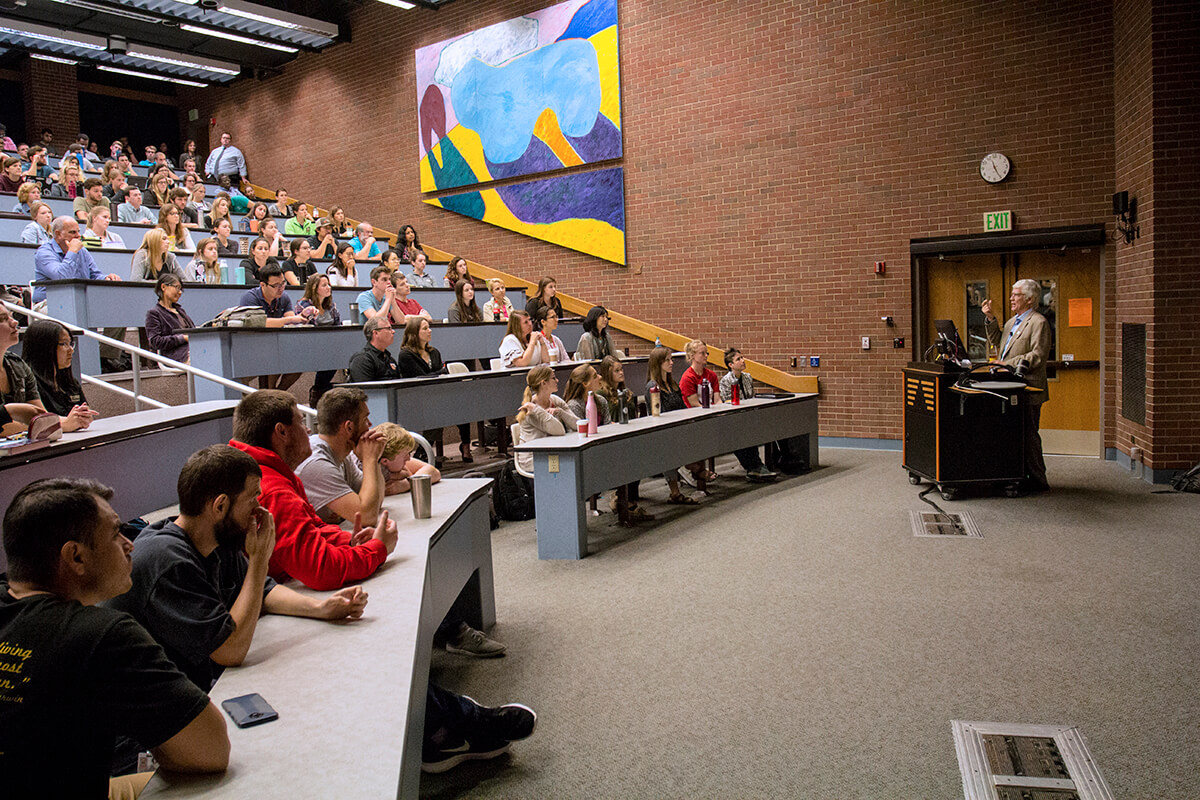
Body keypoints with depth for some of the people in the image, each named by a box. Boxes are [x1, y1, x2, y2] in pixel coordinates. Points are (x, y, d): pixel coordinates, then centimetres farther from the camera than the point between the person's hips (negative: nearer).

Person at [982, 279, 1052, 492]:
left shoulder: (1038, 323, -10)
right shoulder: (1013, 321, 18)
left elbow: (1038, 355, -18)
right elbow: (997, 343, 22)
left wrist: (1009, 364, -21)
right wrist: (990, 319, 13)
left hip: (1028, 389, -9)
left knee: (1028, 435, -3)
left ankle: (1037, 480, 6)